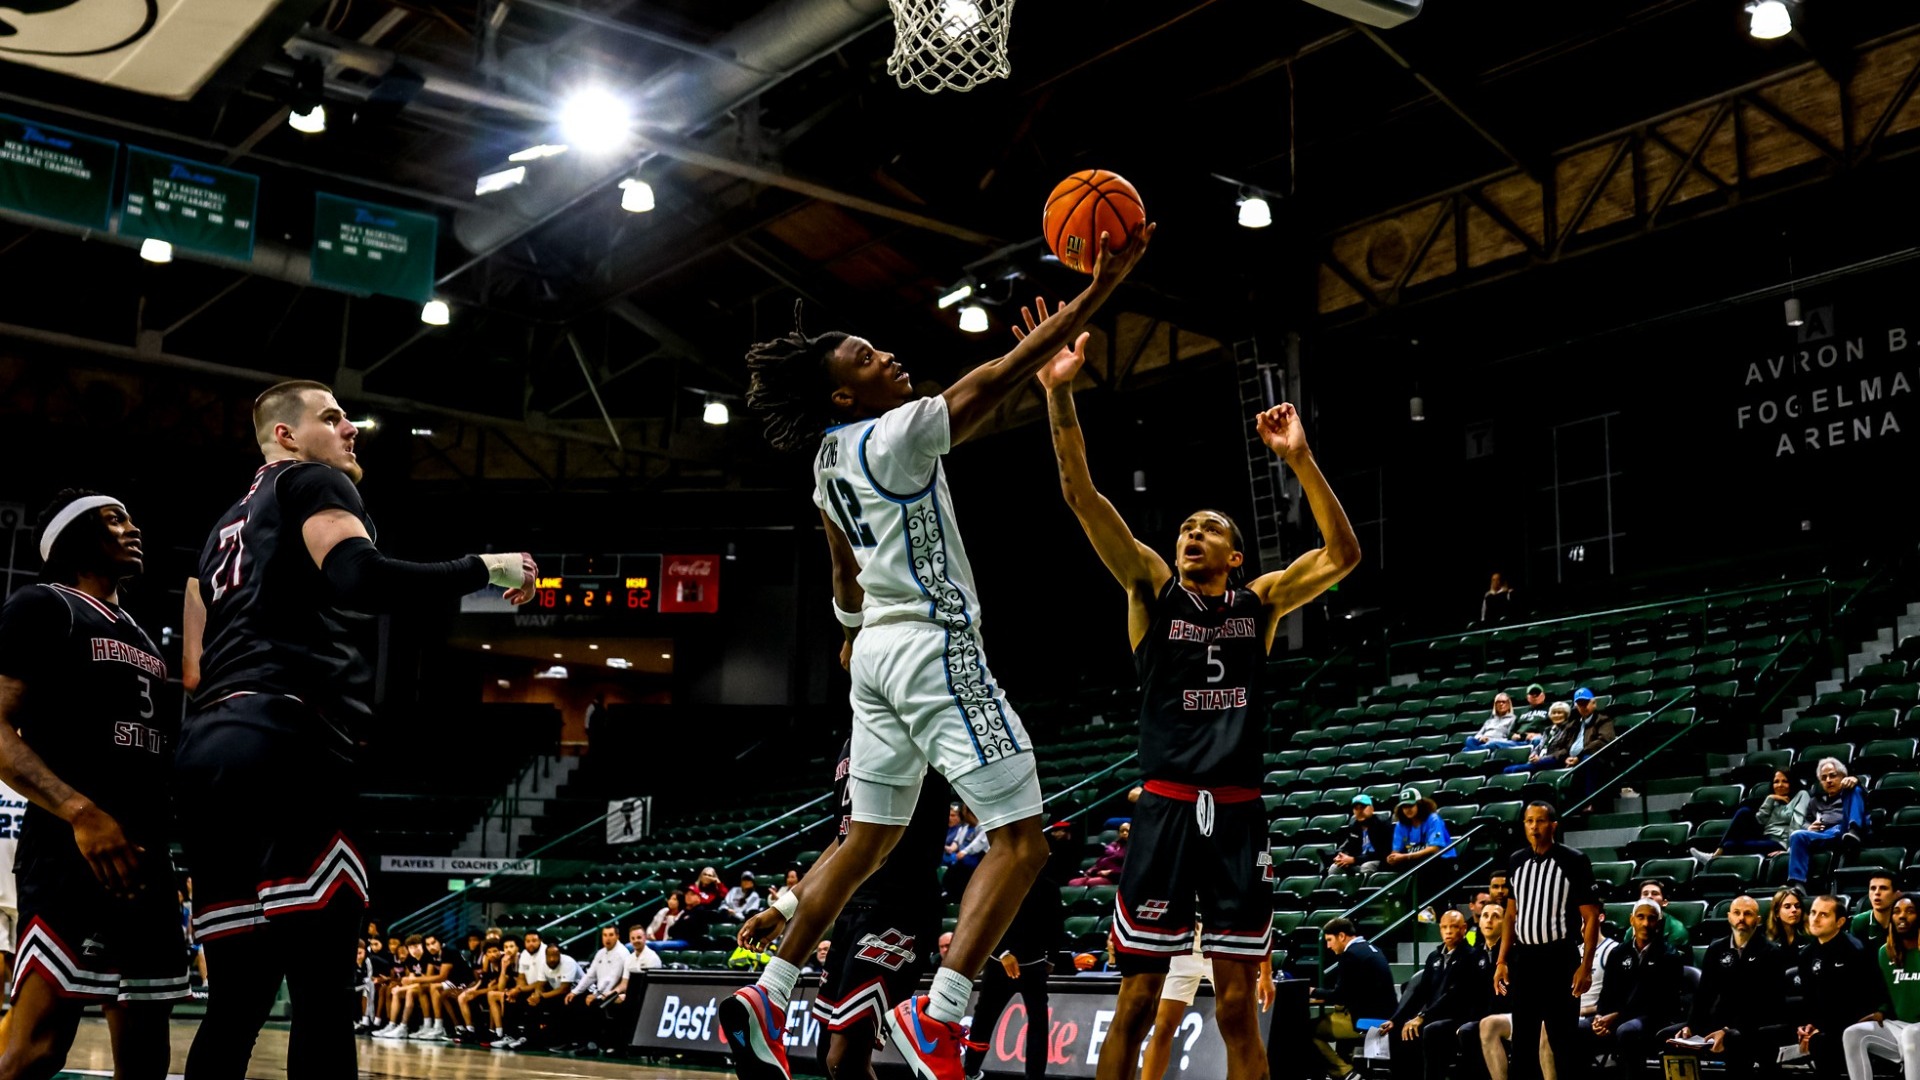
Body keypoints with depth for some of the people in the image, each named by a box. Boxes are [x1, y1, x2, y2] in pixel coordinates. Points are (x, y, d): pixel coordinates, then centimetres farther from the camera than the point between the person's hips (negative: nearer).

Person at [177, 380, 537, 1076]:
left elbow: (194, 670, 27)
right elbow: (358, 576, -15)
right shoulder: (313, 481, 5)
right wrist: (485, 569, -7)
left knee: (240, 995, 10)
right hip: (282, 746, -9)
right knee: (321, 992, -10)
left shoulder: (227, 530, 31)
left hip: (204, 750, 9)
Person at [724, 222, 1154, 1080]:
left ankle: (766, 997, 17)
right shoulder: (896, 434, -13)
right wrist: (1096, 291, -17)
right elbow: (998, 378, -18)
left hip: (879, 649, 10)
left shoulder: (830, 459, 13)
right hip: (934, 646, -10)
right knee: (1021, 837, -8)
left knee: (868, 840, 17)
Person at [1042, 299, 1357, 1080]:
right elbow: (1082, 497, -5)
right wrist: (1059, 396, -15)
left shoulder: (1261, 599, 10)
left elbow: (1342, 555, -1)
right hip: (1166, 809, -1)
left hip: (1239, 813, 1)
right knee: (1137, 999, 1)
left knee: (1238, 1003, 6)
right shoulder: (1152, 587, 5)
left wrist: (1299, 460, -9)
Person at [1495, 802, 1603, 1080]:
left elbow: (1591, 918, -6)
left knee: (1564, 1037, -1)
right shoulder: (1516, 861, 8)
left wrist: (1586, 967, -13)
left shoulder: (1573, 862, -7)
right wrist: (1502, 961, 10)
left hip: (1559, 959, -5)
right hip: (1523, 958, 5)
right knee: (1522, 1037, 11)